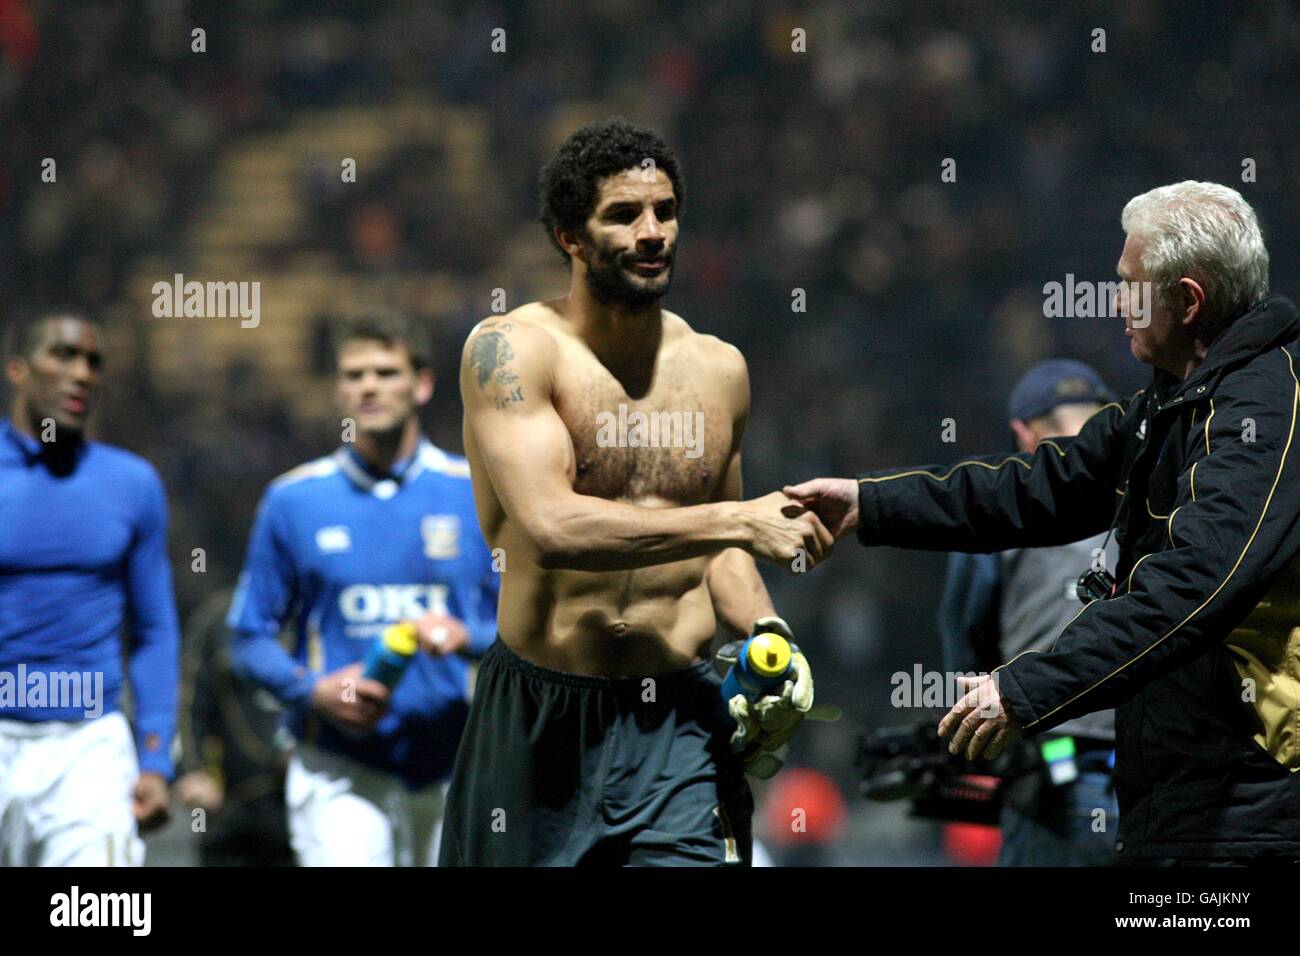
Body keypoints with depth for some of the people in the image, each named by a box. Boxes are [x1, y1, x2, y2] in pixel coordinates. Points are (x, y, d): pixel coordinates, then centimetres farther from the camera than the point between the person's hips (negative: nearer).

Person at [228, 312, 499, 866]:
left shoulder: (479, 496, 5)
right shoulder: (293, 500, 4)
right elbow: (249, 639, 7)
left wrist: (467, 637, -14)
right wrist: (314, 690, -12)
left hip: (453, 769, 2)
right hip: (339, 771, -2)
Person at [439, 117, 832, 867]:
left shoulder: (719, 370, 9)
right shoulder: (512, 350, -7)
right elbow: (549, 527, -22)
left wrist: (766, 633, 4)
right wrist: (738, 520, -19)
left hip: (680, 721, 3)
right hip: (543, 716, -2)